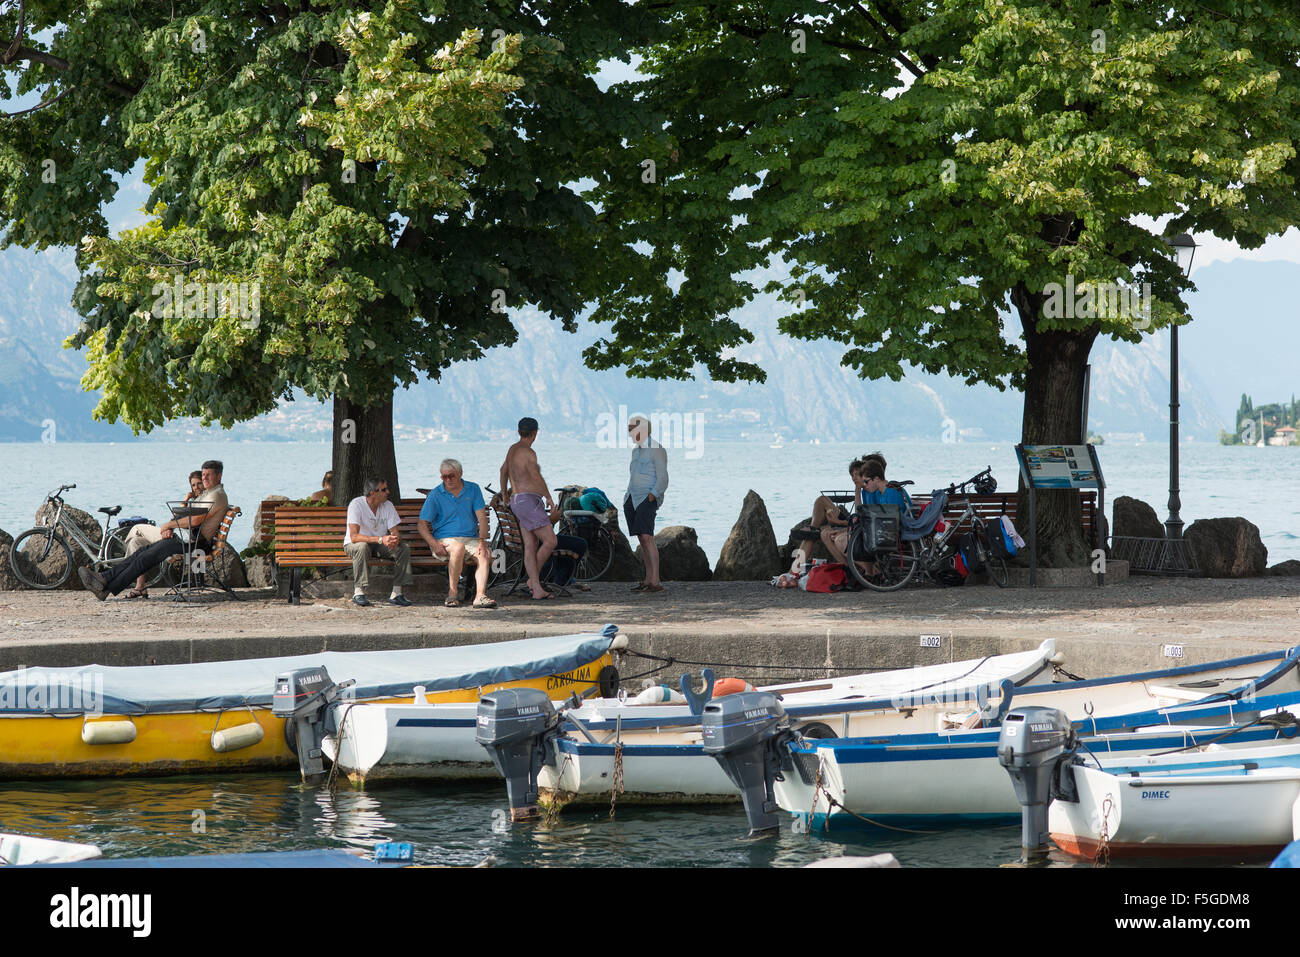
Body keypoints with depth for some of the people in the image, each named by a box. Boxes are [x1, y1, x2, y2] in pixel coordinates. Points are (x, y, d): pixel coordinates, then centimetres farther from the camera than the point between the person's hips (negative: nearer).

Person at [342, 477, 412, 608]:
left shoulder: (388, 506, -4)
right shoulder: (356, 504, -20)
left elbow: (395, 533, -6)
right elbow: (354, 536, -30)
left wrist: (395, 540, -34)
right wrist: (381, 539, -40)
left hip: (379, 547, 5)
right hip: (353, 546, -5)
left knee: (404, 548, -19)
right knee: (362, 547, -39)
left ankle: (396, 593, -17)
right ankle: (358, 593, -31)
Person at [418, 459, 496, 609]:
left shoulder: (473, 490, 10)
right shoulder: (435, 495, 4)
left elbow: (482, 518, 2)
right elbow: (422, 525, 0)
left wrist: (482, 541, -15)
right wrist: (435, 545, -16)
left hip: (471, 538, 2)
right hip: (445, 540, -2)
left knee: (484, 553, -30)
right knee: (458, 548, -36)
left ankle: (480, 596, -41)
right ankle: (453, 593, -28)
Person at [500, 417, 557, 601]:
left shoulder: (513, 450, 18)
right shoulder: (528, 452, -13)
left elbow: (504, 470, 37)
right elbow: (536, 476, -27)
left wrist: (504, 493, 54)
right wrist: (549, 497, -15)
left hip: (518, 501, 10)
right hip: (529, 501, -10)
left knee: (531, 546, 4)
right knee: (550, 541, -7)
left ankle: (537, 590, -1)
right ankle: (533, 580, 1)